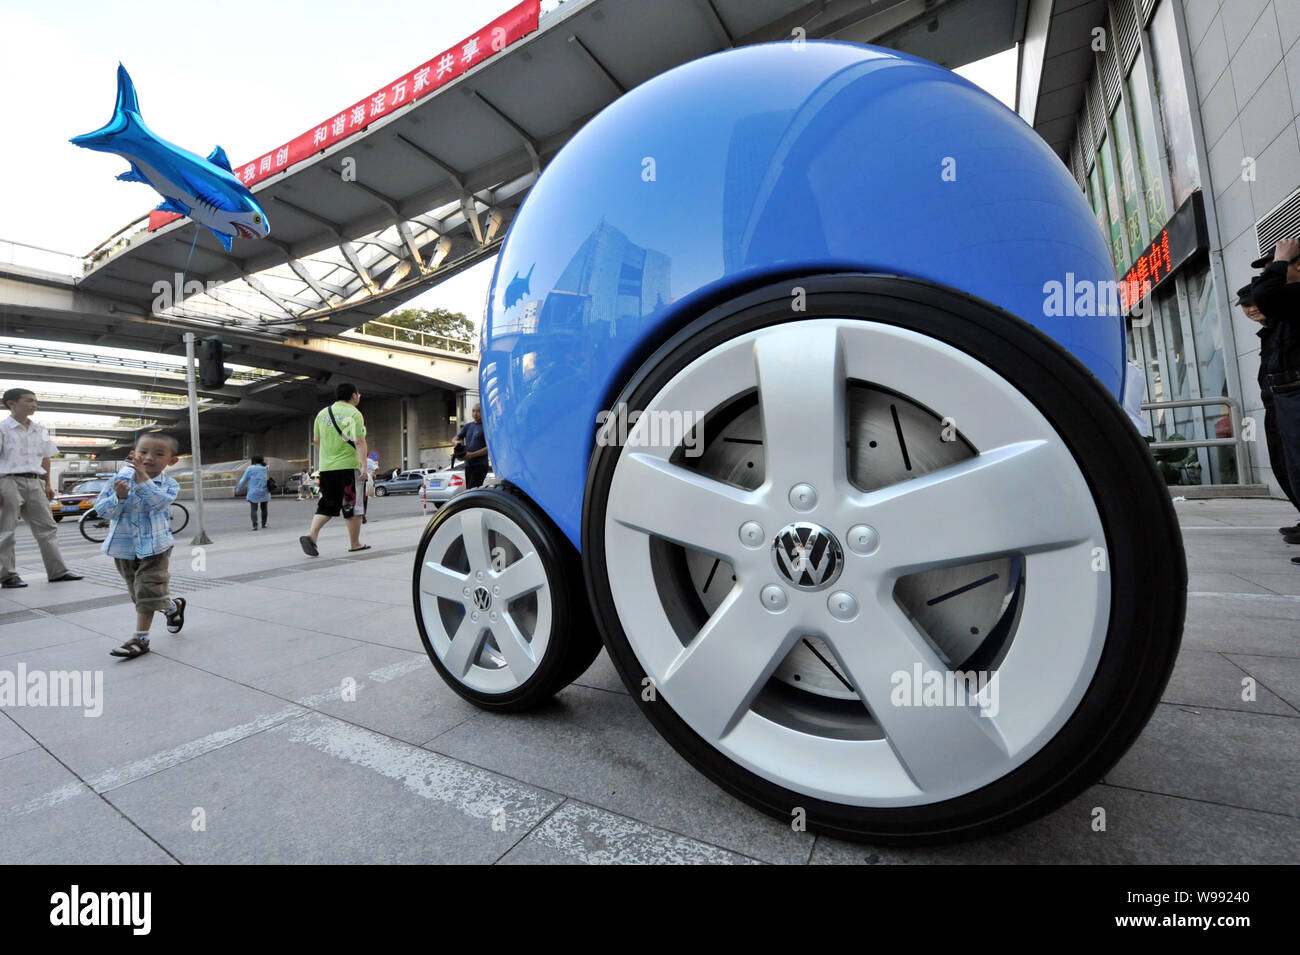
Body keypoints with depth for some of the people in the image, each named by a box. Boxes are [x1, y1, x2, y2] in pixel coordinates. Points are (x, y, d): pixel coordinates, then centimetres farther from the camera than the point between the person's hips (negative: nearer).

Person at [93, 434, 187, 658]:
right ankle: (172, 606, 41)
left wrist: (144, 478, -34)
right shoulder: (120, 478, -4)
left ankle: (140, 638, 7)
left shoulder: (169, 484, -9)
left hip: (154, 546, -4)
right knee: (137, 591, 16)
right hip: (123, 545, 4)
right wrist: (118, 497, -24)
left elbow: (160, 502, -29)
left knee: (147, 590, -5)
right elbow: (102, 509, -6)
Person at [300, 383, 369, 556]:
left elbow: (316, 439, 19)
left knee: (327, 505, 13)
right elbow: (359, 441, -16)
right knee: (352, 505, 4)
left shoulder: (322, 412, 13)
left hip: (325, 467, 6)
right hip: (347, 465, -6)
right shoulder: (353, 414, -7)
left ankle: (311, 534, -4)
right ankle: (355, 544, 12)